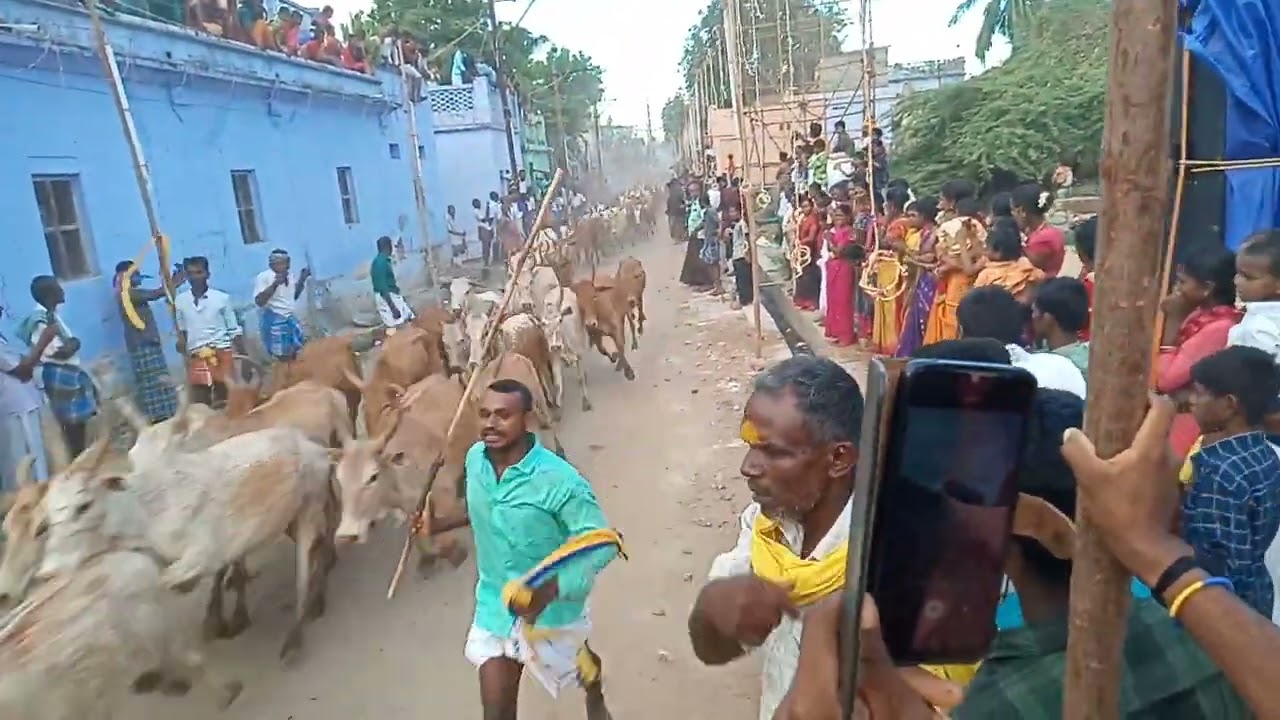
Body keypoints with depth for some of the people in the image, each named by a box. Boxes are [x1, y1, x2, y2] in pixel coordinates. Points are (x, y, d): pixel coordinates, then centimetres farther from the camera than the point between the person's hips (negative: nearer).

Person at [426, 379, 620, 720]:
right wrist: (446, 523, 2)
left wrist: (549, 592, -39)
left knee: (579, 663, 29)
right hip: (495, 605, 3)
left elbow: (603, 543, -28)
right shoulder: (475, 458, -13)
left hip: (553, 607, -3)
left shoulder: (559, 480, -33)